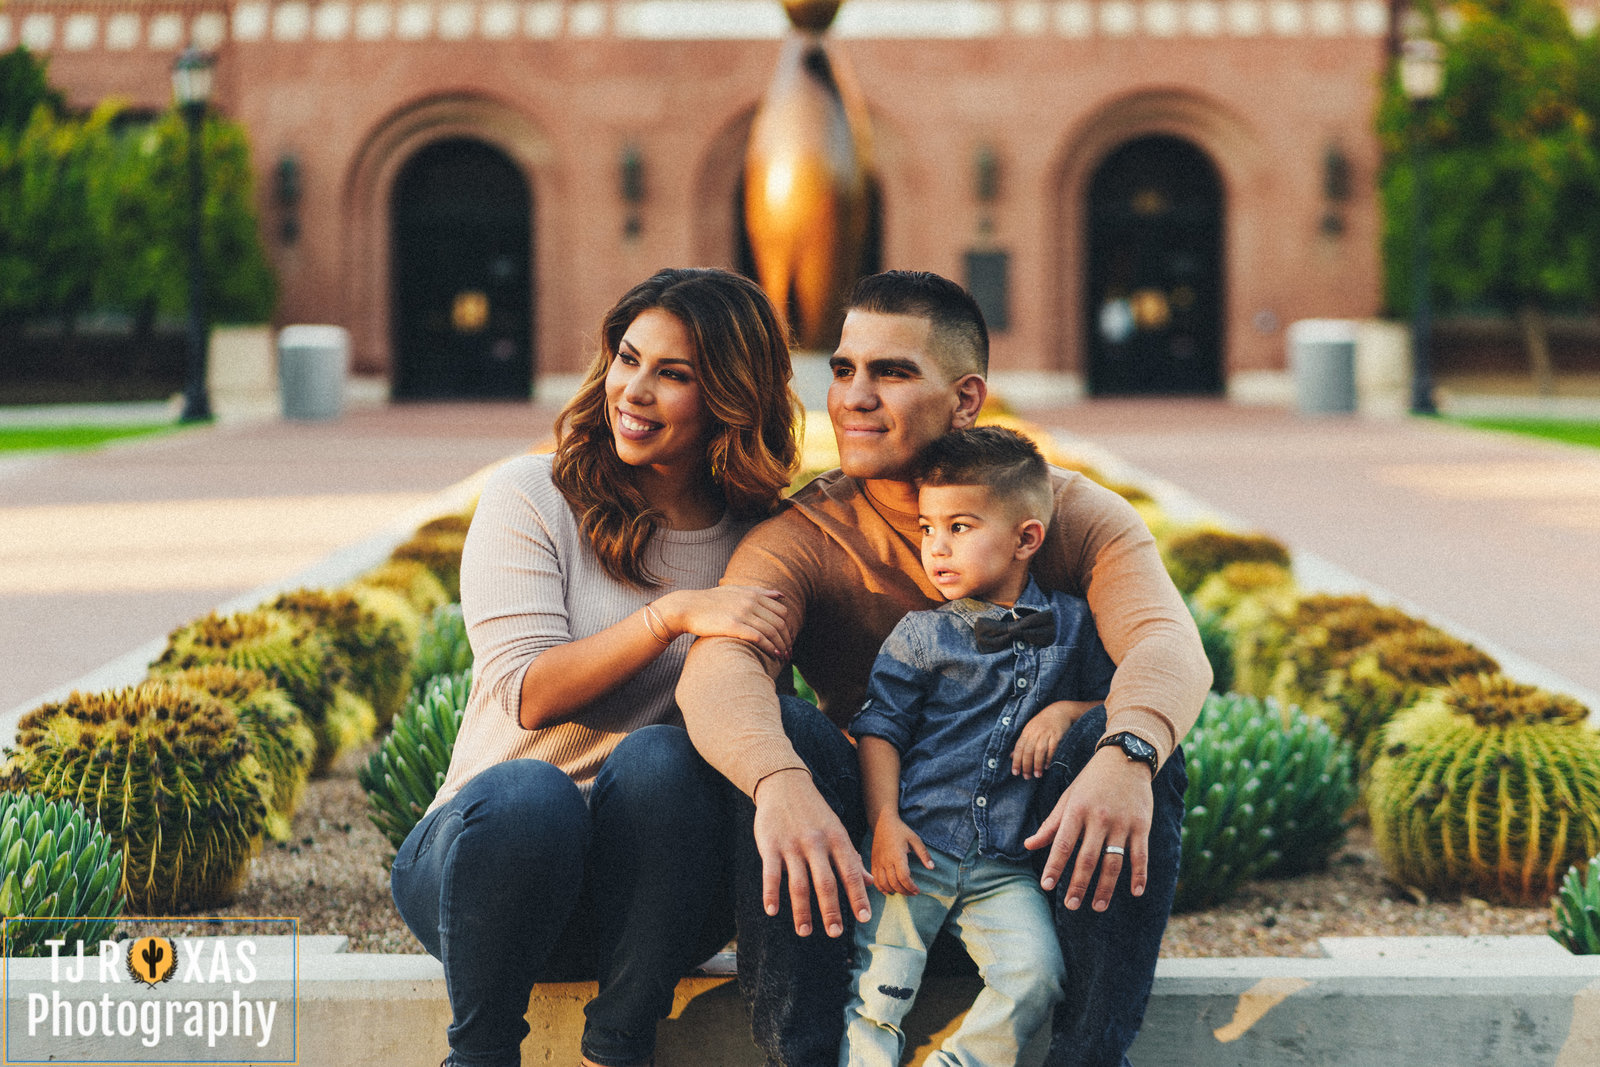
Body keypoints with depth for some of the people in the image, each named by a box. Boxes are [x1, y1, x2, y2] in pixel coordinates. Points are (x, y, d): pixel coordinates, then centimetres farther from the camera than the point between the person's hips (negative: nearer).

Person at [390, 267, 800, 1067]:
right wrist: (675, 614, -21)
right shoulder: (532, 496, 0)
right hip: (489, 847, -1)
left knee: (661, 757, -32)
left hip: (650, 887, 1)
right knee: (528, 796, -36)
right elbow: (528, 694, -10)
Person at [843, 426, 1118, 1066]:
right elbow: (880, 728, 3)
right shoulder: (919, 635, 5)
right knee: (876, 986, -14)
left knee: (1035, 979, -19)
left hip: (1005, 866, 1)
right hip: (914, 848, 0)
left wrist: (1064, 711, -4)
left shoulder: (1072, 625, 7)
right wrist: (885, 819, -10)